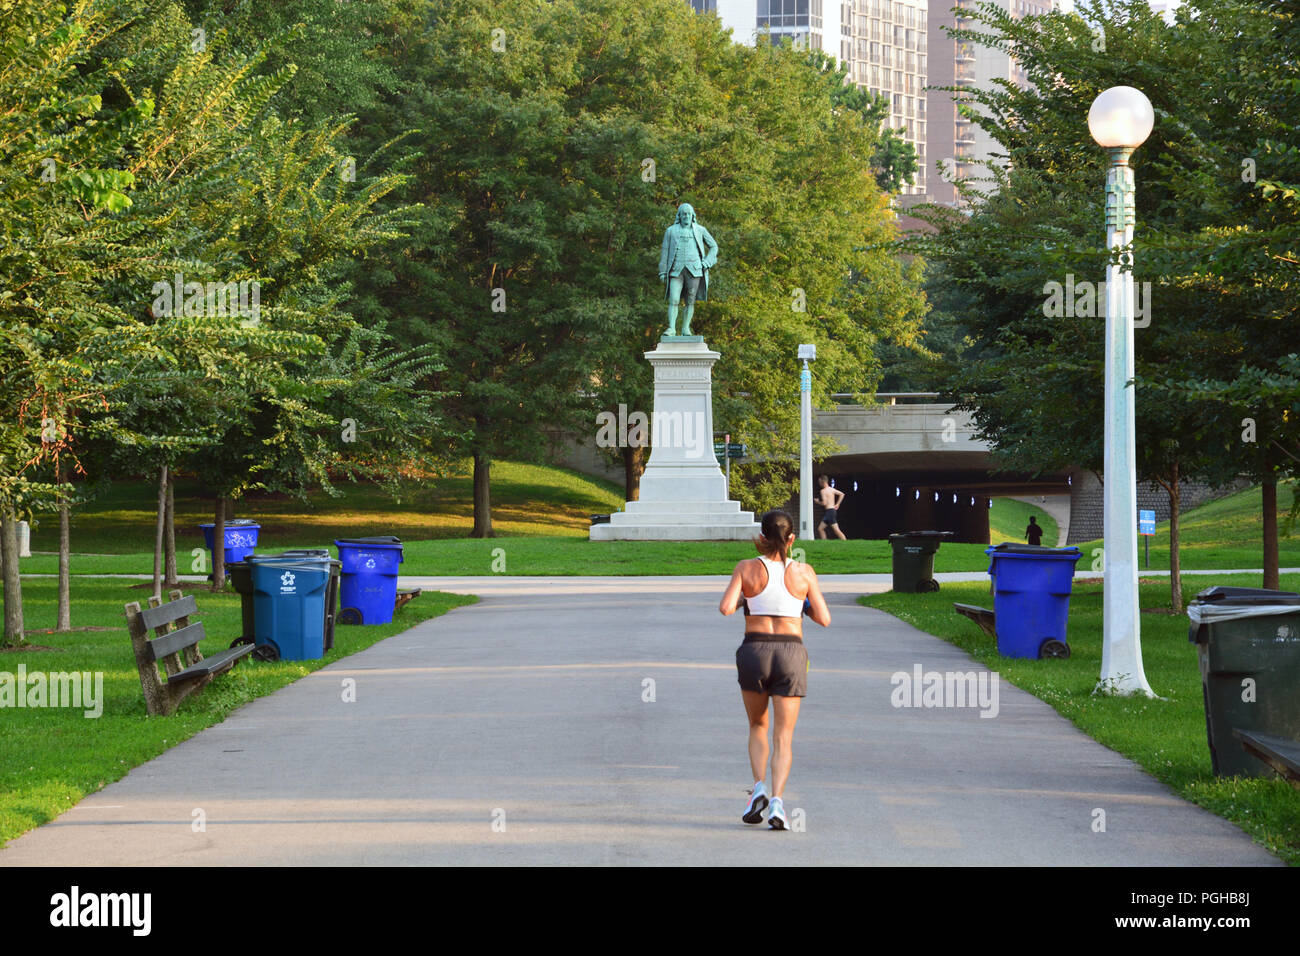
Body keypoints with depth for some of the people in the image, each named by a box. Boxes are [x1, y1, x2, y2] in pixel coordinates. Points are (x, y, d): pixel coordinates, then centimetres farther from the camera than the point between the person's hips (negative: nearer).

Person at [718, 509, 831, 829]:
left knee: (758, 727, 21)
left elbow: (726, 608, -11)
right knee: (783, 737, 4)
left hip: (754, 651, 0)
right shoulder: (803, 572, 0)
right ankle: (777, 799, -16)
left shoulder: (747, 568, -2)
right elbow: (824, 619, 2)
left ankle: (759, 786, 0)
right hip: (790, 653, 0)